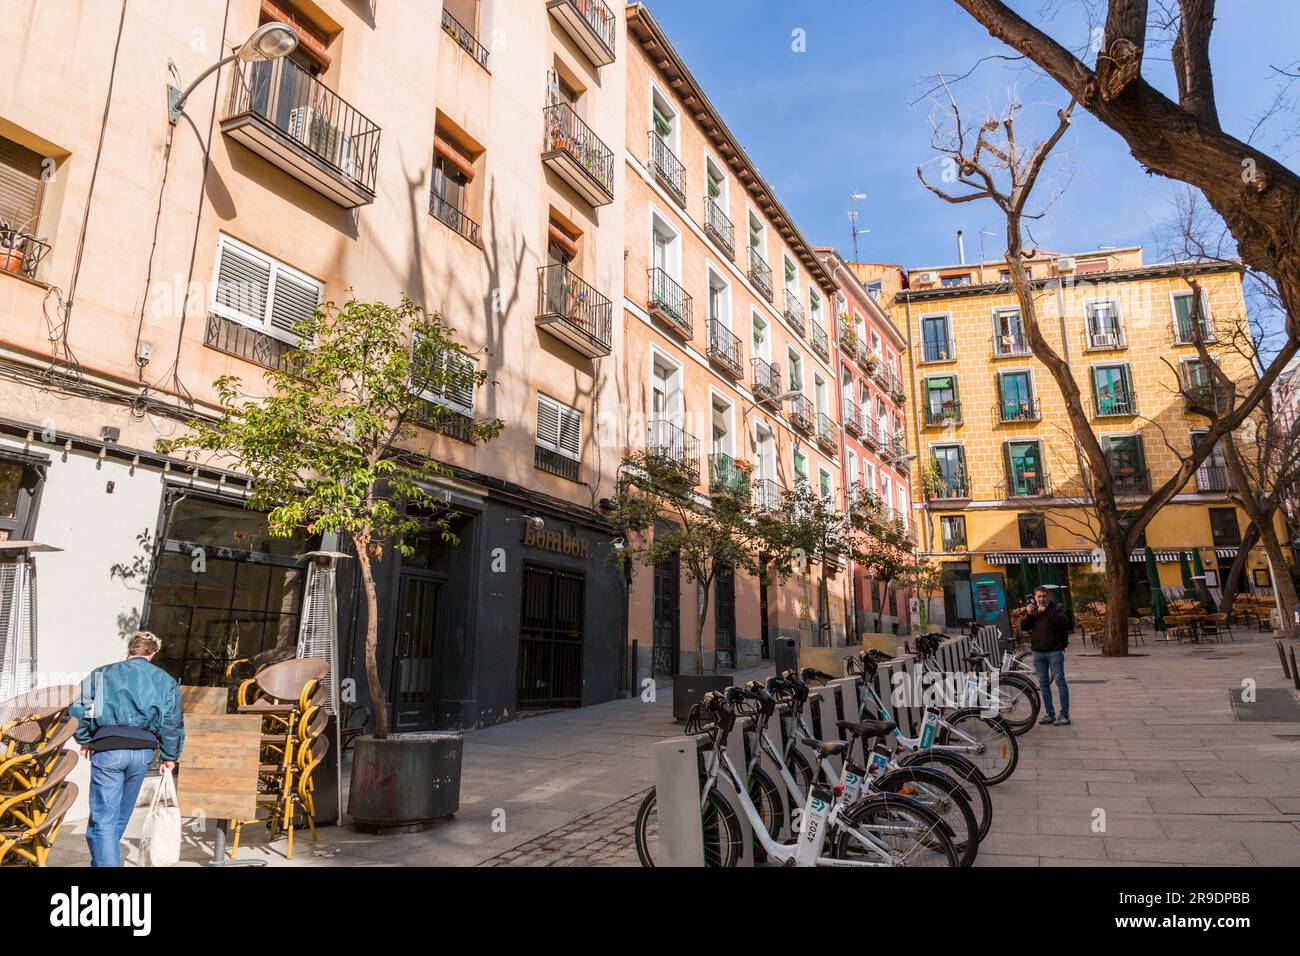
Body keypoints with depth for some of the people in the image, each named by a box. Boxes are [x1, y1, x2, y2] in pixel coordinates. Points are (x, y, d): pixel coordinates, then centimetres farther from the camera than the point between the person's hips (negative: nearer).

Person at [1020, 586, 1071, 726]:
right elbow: (1023, 627, 2)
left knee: (1060, 682, -4)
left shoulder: (1056, 608, 0)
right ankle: (1050, 714, 15)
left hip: (1054, 651, -4)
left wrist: (1046, 611, -24)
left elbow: (1063, 621, -19)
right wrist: (1028, 614, -13)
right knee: (1043, 683, 8)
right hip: (1038, 652, 4)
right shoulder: (1031, 609, 11)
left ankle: (1064, 715, -1)